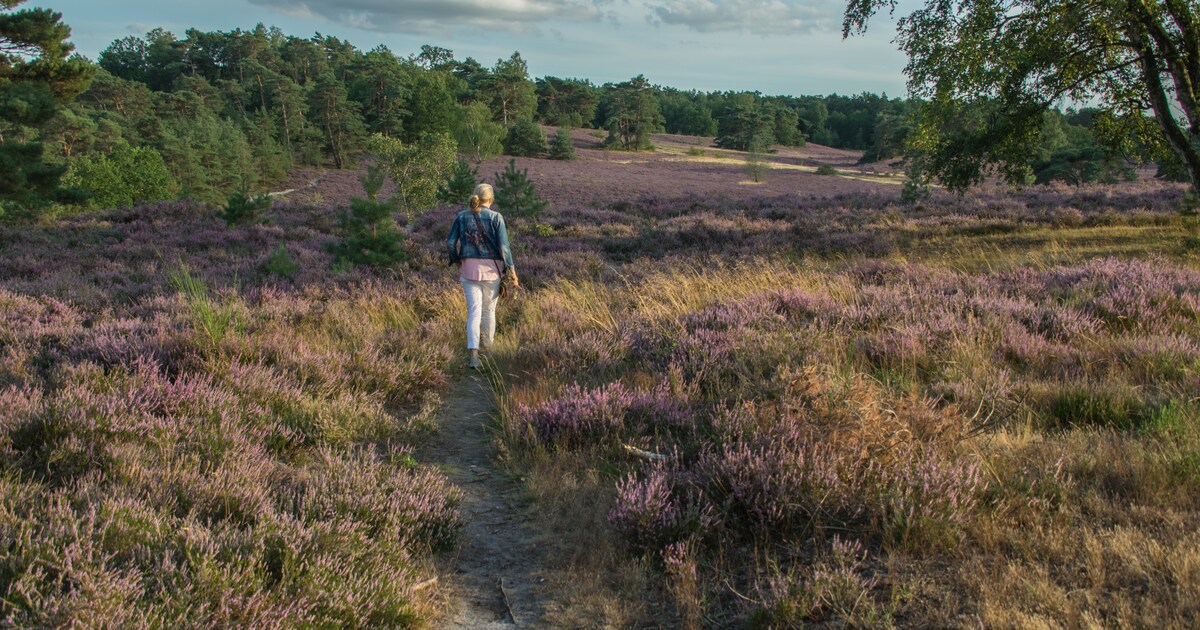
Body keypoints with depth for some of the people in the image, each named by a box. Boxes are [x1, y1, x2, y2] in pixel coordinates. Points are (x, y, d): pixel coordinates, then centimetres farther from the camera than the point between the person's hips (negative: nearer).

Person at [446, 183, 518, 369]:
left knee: (474, 310, 0)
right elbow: (503, 246, -9)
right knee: (489, 309, 17)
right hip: (491, 269, -1)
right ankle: (488, 344, 35)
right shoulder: (496, 217, -5)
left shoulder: (461, 216, 2)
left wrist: (456, 260, 16)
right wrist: (511, 269, -4)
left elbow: (451, 243, 0)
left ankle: (473, 353, -15)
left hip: (468, 268, 2)